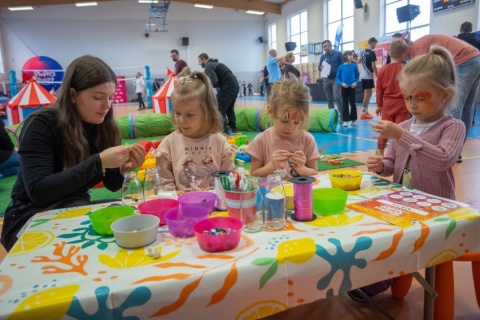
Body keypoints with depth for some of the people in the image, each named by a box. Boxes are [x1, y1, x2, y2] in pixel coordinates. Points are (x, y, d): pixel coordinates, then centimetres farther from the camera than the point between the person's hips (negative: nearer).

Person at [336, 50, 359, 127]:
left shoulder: (354, 66, -1)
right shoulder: (341, 67, -4)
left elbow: (357, 75, 7)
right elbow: (337, 78, 1)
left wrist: (356, 82, -10)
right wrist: (341, 83, -15)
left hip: (352, 87, 1)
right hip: (344, 87, 0)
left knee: (352, 103, 6)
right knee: (345, 104, 4)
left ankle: (354, 119, 18)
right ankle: (345, 120, 9)